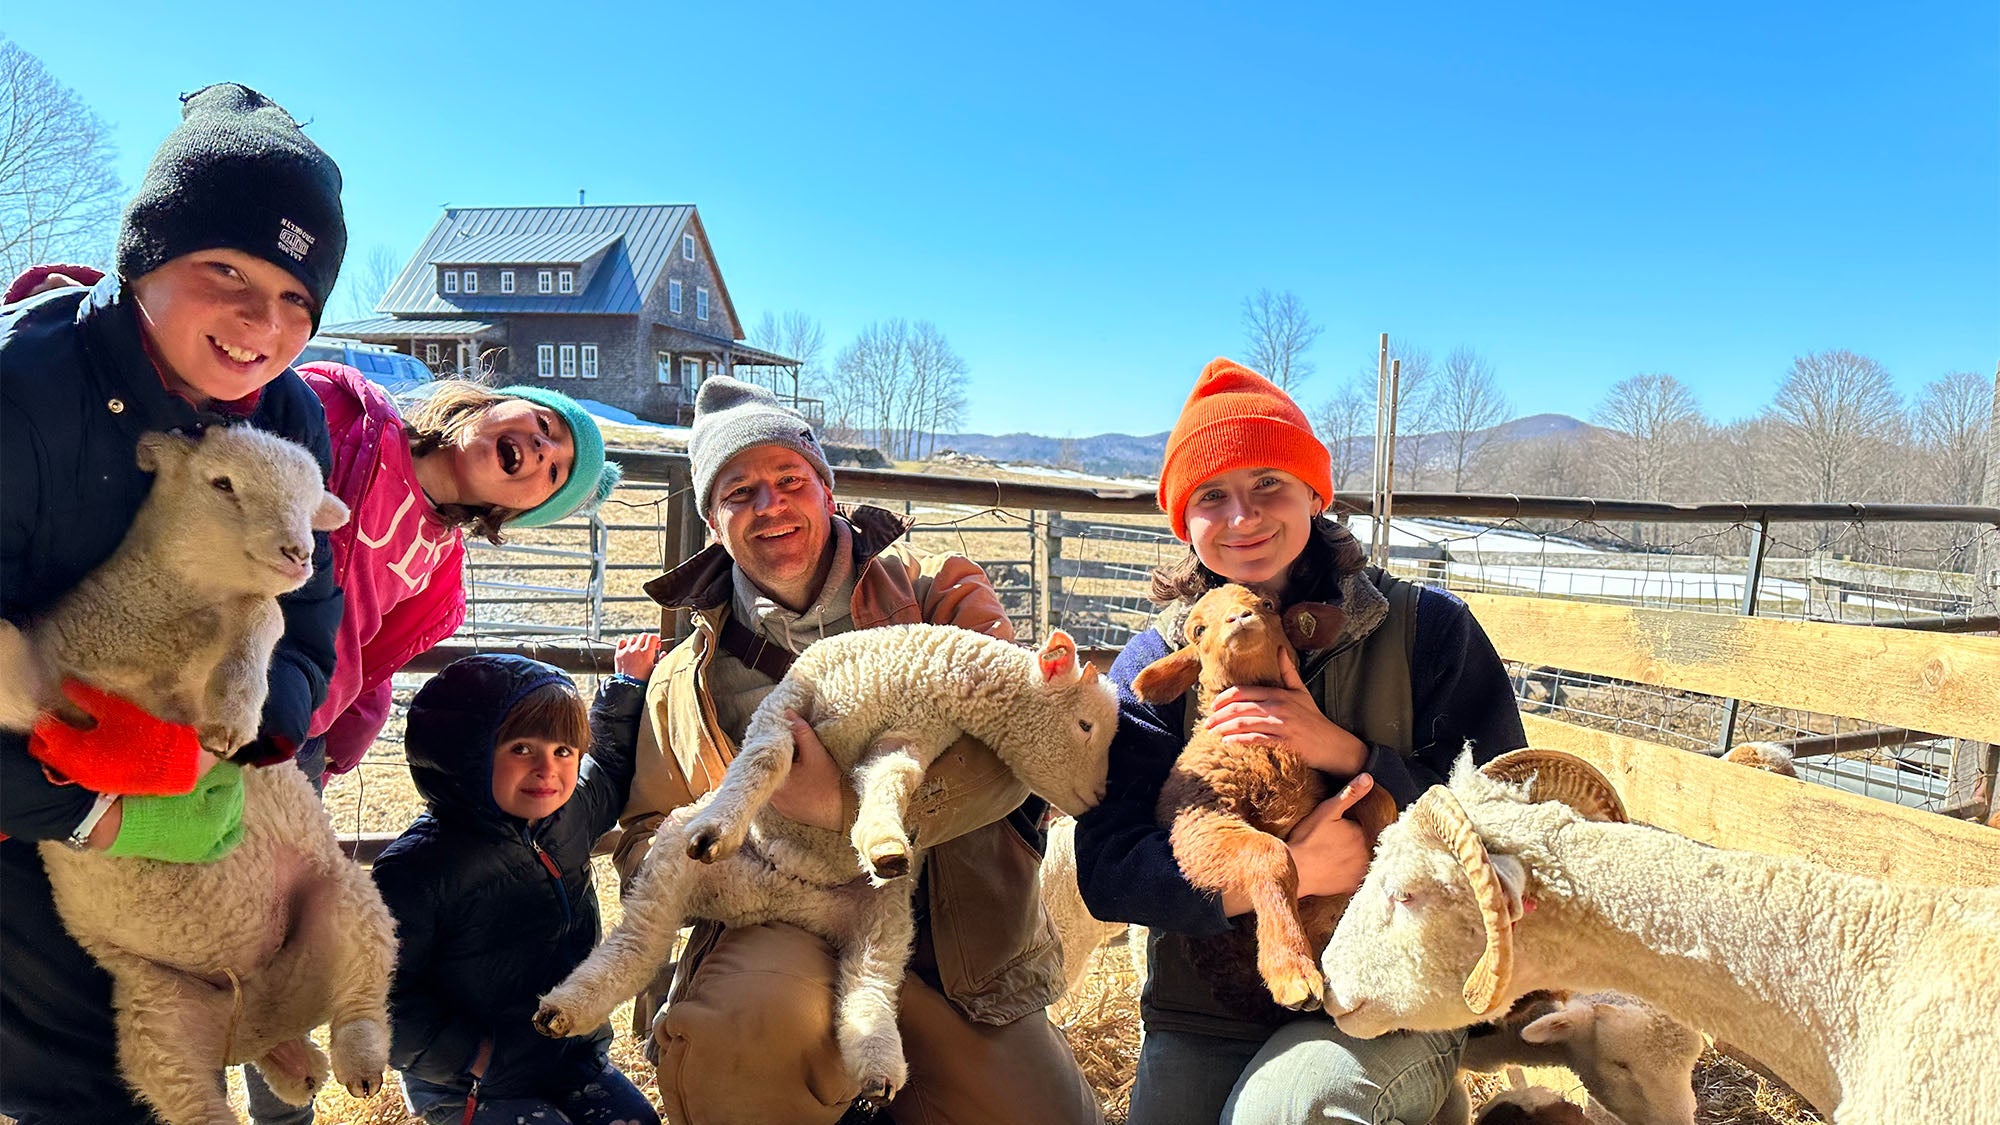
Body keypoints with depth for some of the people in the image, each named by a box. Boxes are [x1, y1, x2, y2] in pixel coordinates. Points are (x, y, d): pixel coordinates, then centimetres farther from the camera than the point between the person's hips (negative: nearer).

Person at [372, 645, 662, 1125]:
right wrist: (468, 1054, -20)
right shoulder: (420, 866, -22)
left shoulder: (572, 813, -2)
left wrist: (628, 683, 22)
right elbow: (379, 994, -19)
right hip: (467, 1086, -5)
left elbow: (611, 768, 22)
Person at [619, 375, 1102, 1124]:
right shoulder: (685, 682, 15)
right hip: (782, 935, 0)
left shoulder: (937, 593, 7)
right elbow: (644, 836, 18)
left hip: (949, 940, 1)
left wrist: (847, 806, -25)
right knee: (752, 1018, -34)